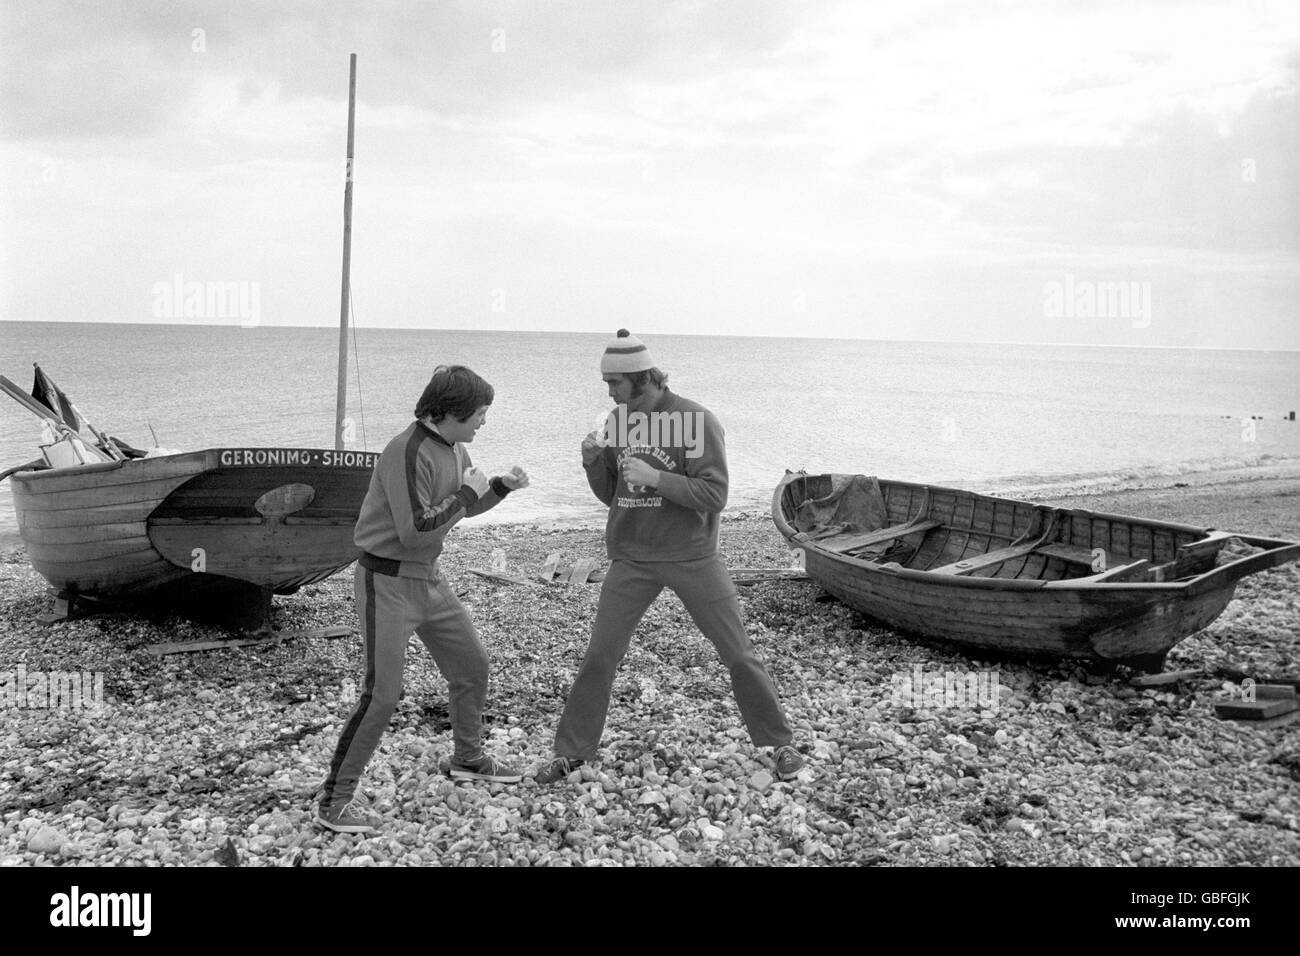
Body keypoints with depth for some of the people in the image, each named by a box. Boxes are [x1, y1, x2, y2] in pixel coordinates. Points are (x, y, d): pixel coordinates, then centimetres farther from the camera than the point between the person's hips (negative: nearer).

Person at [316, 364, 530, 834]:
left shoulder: (454, 448, 5)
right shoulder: (407, 453, -24)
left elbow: (465, 508, 19)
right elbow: (415, 531, -29)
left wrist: (502, 486, 2)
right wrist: (466, 493, -20)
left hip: (428, 579, 9)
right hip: (387, 580, -9)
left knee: (472, 666, 16)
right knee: (382, 693, -10)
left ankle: (467, 759, 37)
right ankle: (335, 798, 3)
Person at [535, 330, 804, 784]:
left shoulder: (697, 420, -14)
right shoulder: (618, 421, 1)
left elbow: (714, 496, -18)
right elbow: (610, 494, 8)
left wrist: (655, 477, -28)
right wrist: (593, 462, -12)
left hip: (692, 556, -3)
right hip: (632, 559, 3)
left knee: (739, 654, 5)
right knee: (599, 657, 3)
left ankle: (780, 743, 23)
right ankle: (570, 752, 17)